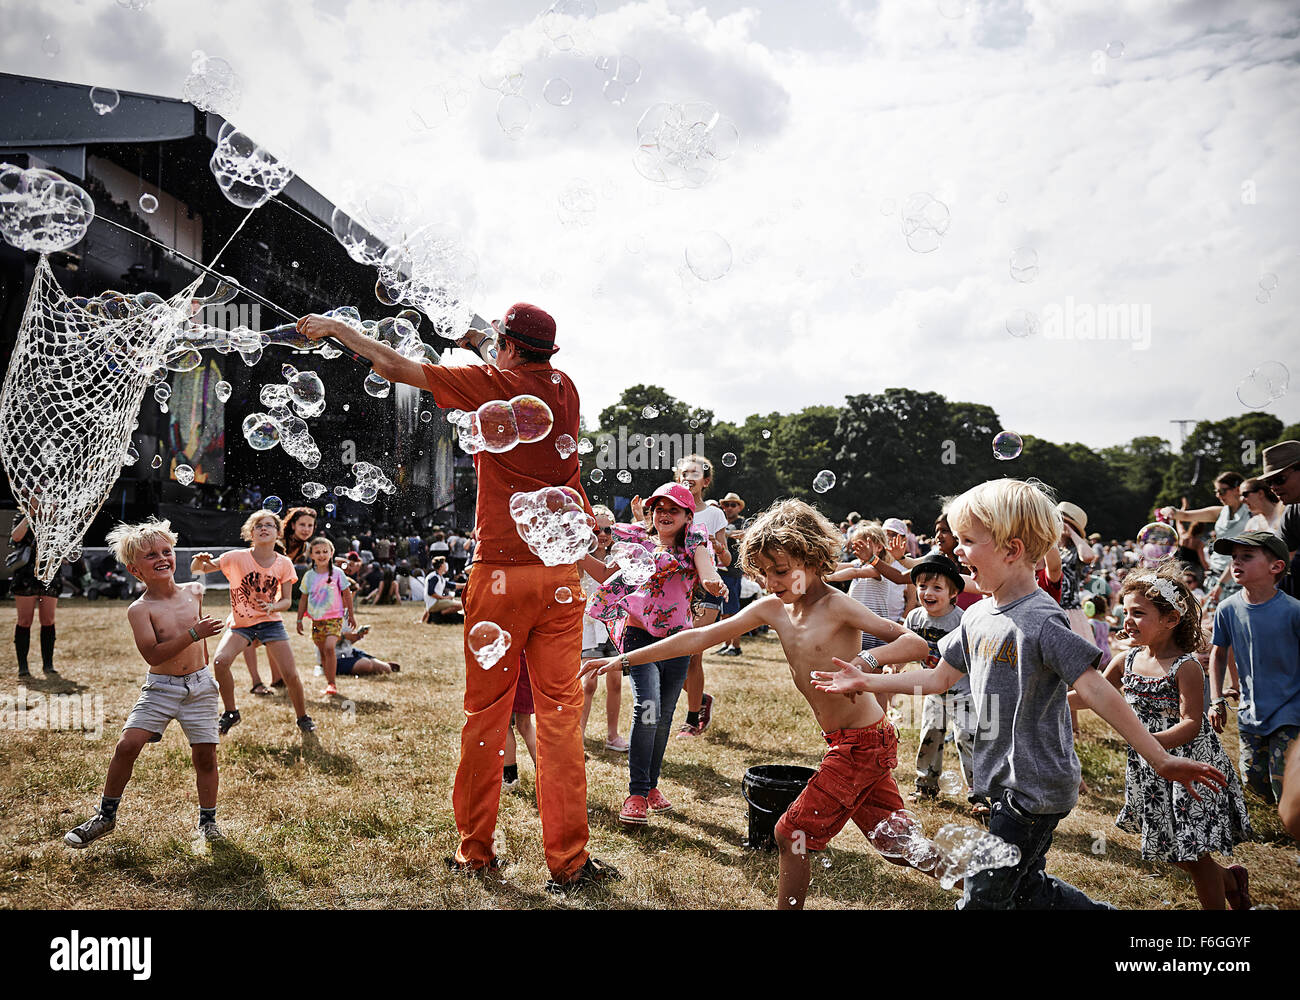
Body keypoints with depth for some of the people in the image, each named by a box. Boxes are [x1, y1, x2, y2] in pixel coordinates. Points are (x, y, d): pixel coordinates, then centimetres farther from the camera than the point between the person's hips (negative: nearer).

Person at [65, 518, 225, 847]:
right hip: (159, 688, -3)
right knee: (127, 744, -12)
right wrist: (194, 633, -27)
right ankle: (106, 815, 9)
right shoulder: (140, 609, -11)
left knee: (205, 753, 2)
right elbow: (153, 654, -22)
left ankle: (208, 820, 19)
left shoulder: (194, 591, 3)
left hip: (199, 685, 3)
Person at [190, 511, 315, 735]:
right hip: (240, 623, 0)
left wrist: (273, 607, -27)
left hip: (270, 622, 1)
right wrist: (199, 561, -37)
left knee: (290, 674, -10)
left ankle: (303, 718, 16)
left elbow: (286, 600, -4)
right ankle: (230, 713, 0)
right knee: (220, 661, -25)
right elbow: (197, 569, -13)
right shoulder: (237, 558, -11)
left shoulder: (284, 564, -6)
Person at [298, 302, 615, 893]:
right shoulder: (564, 388, 9)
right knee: (560, 713, 5)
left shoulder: (492, 383, -4)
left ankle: (476, 851, 19)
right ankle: (568, 862, 9)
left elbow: (396, 368, 2)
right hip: (562, 572, 4)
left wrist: (336, 328, 16)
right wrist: (477, 341, 43)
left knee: (485, 712, 8)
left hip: (502, 572, -3)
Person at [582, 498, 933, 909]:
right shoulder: (772, 609, 1)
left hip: (863, 744, -7)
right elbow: (700, 637, 0)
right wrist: (624, 660, -2)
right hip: (847, 743, 7)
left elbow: (917, 644, -24)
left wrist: (867, 658, -43)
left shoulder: (837, 606, -19)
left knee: (791, 834, -2)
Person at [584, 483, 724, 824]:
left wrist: (712, 579, -43)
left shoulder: (693, 545, 4)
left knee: (664, 717, 9)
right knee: (647, 710, -18)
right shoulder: (639, 544, 9)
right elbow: (605, 575, 13)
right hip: (640, 636, -1)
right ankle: (637, 793, -11)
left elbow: (706, 569, -18)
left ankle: (651, 786, 27)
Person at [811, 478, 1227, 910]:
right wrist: (865, 681, 16)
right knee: (1025, 890, 19)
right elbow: (939, 678, 15)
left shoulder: (1042, 621, -20)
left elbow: (1096, 691, -25)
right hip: (1000, 782, 8)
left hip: (1036, 789, -8)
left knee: (982, 896, -2)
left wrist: (1160, 759, -29)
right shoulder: (976, 617, 4)